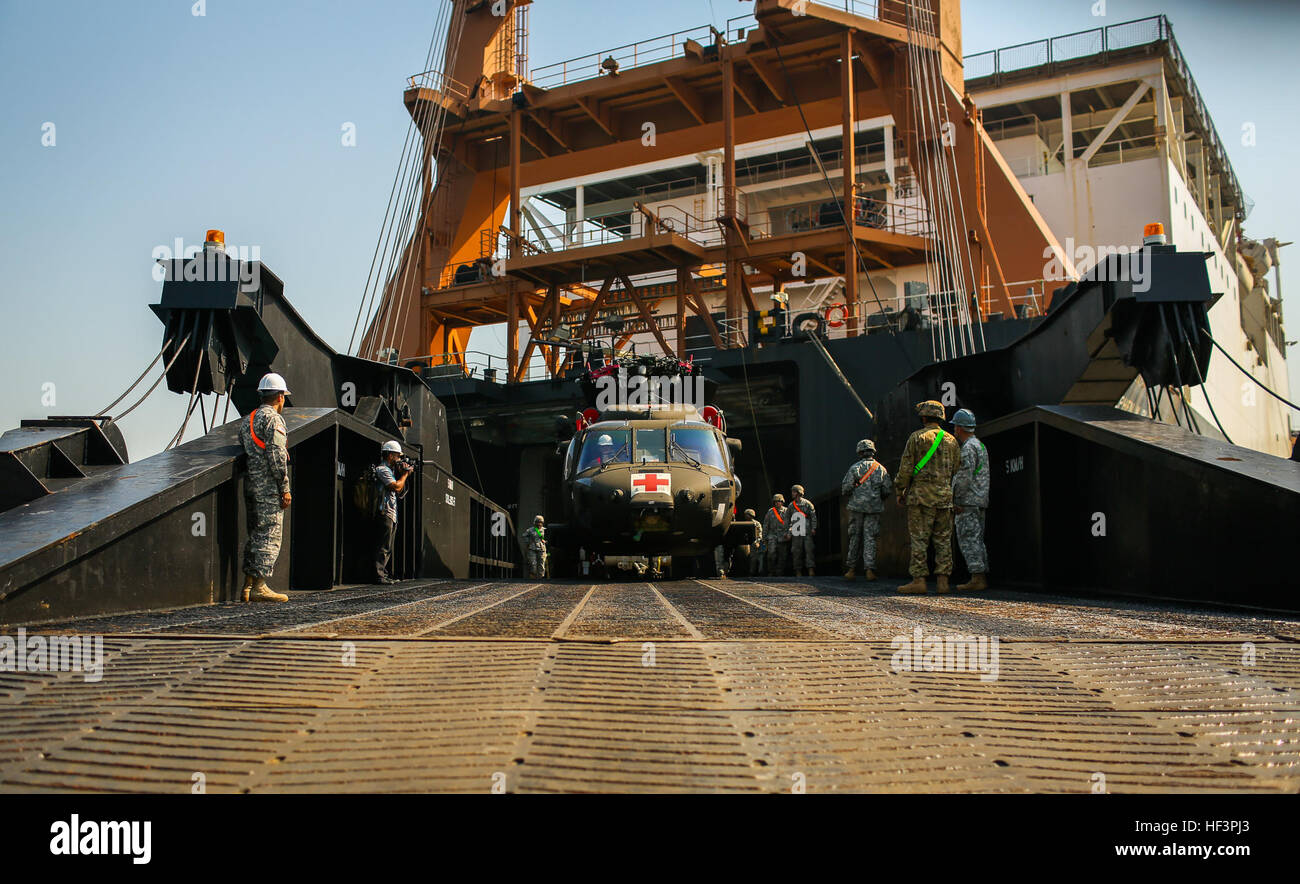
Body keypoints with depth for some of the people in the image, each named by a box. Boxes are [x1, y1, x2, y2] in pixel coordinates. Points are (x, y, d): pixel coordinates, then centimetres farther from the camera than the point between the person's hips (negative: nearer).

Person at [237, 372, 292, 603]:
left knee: (255, 534, 13)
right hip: (268, 487, -9)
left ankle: (248, 584, 14)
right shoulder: (272, 419, -9)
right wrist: (285, 488, -14)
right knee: (270, 534, -6)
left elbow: (244, 451, 17)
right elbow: (277, 456, -16)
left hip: (250, 485, 9)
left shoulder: (247, 420, 18)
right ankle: (259, 586, -8)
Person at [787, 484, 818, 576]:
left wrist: (813, 528, -5)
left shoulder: (807, 503, 3)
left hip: (807, 531, -3)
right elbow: (789, 519, 17)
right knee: (796, 551, 1)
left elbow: (813, 516, 3)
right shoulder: (791, 505, 14)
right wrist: (789, 532, 12)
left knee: (809, 549, -10)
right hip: (796, 532, 3)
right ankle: (798, 571, 6)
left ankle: (811, 570, -13)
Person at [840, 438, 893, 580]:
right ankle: (870, 569, -9)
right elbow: (888, 489, 3)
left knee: (855, 537, 8)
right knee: (870, 537, 2)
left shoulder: (855, 467, -3)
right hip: (874, 508, 1)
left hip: (857, 506, -1)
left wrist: (850, 494, 14)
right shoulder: (881, 469, 5)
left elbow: (845, 487, -8)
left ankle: (851, 569, 11)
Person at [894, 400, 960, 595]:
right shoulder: (951, 440, 12)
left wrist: (901, 491, 5)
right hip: (944, 494, 4)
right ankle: (943, 581, 3)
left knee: (919, 538, -4)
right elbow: (957, 469, 12)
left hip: (921, 493, -4)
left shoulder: (917, 437, -2)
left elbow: (906, 468, -4)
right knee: (943, 539, 6)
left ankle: (919, 580, -7)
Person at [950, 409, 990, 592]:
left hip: (968, 503, -10)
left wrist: (956, 501, -16)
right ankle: (982, 578, 12)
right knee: (976, 540, 11)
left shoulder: (968, 448, -12)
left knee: (968, 540, -9)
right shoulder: (980, 446, 20)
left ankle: (977, 579, -12)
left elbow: (965, 477, -20)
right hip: (980, 502, 10)